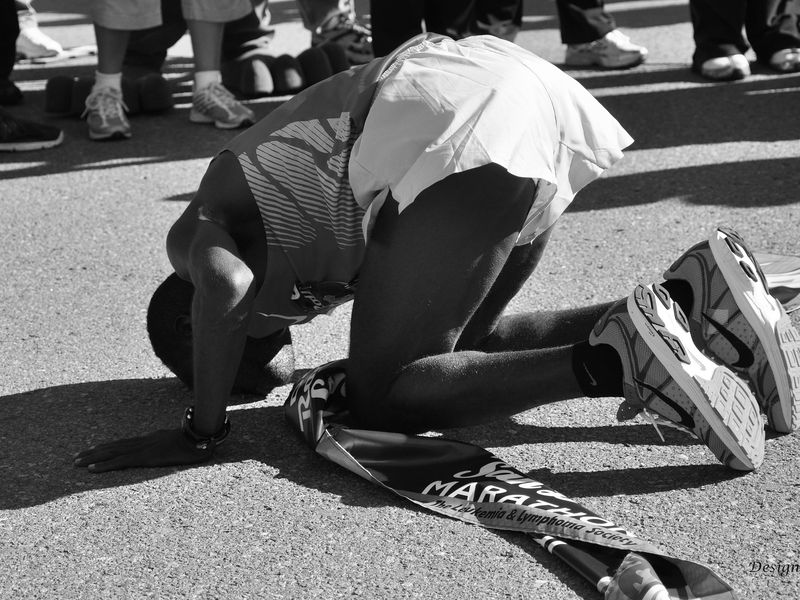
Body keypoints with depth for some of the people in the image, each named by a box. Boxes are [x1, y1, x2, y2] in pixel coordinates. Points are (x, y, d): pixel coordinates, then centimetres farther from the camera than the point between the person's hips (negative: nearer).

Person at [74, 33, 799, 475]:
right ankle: (692, 293, 5)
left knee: (380, 397, -2)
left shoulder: (193, 234, 10)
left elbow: (222, 285, -14)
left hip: (465, 133, -9)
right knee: (457, 347, 19)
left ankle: (618, 358, -19)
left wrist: (202, 432, -4)